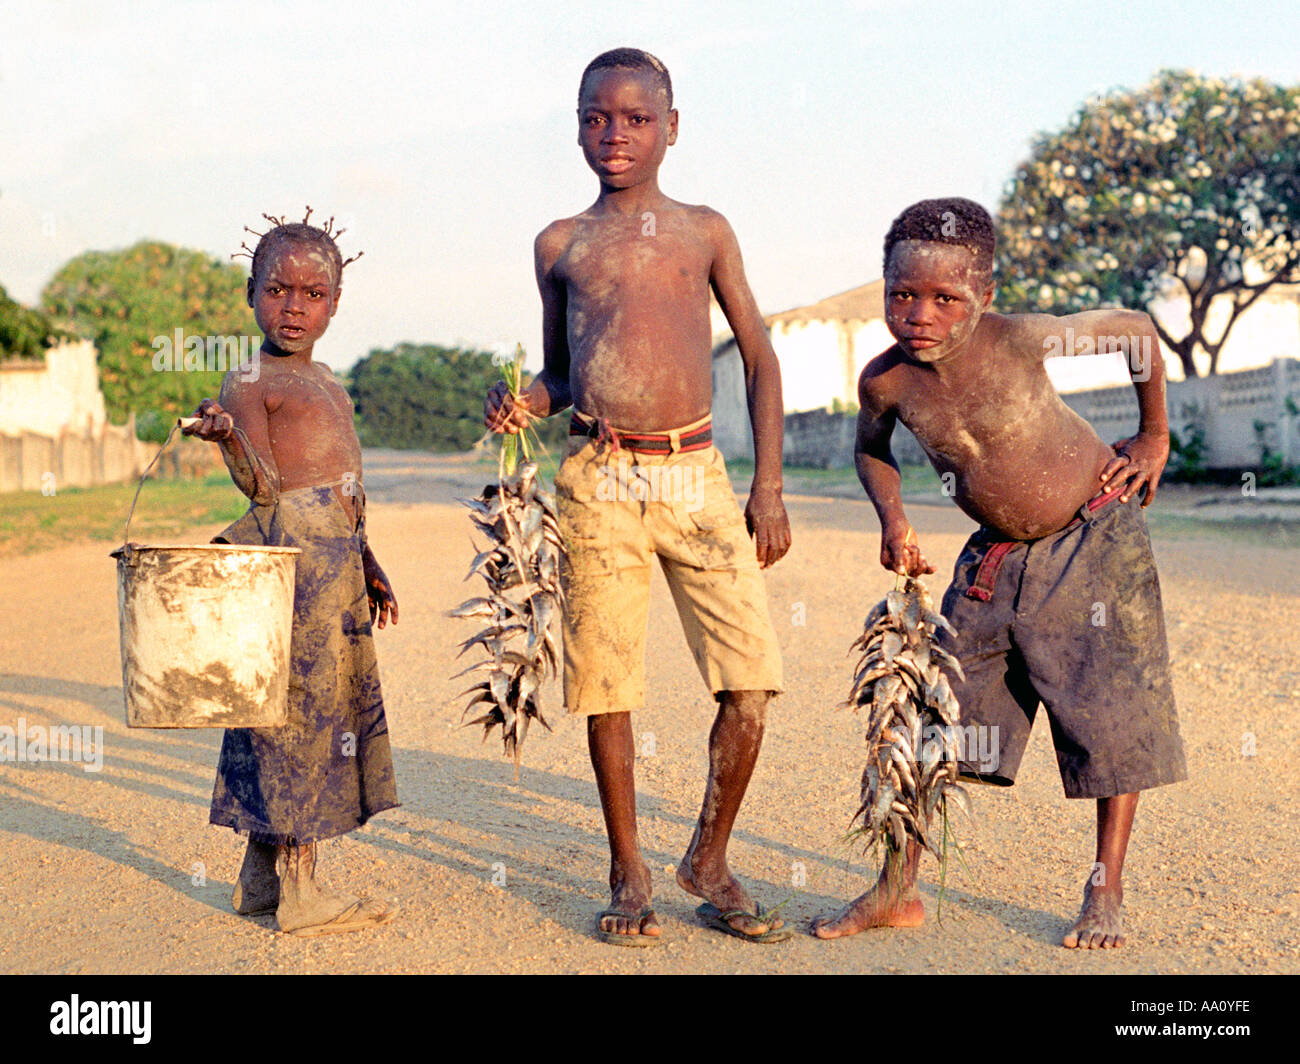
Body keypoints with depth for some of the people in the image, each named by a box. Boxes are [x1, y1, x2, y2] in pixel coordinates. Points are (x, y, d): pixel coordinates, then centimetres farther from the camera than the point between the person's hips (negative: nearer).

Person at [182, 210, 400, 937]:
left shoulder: (327, 381, 20)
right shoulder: (249, 384, -6)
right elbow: (263, 483, -17)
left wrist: (368, 565, 24)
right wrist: (226, 435, -35)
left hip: (335, 558, 9)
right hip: (289, 556, -9)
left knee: (333, 706, 12)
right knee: (302, 706, -6)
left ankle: (261, 880, 22)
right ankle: (300, 893, 1)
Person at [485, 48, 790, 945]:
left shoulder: (705, 231, 12)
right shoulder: (561, 244, 12)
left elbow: (760, 357, 13)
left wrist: (769, 486, 6)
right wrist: (523, 403, -4)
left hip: (699, 476, 0)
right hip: (600, 483, 0)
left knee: (751, 679, -6)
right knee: (607, 682, 1)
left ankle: (709, 861, 14)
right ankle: (630, 874, 19)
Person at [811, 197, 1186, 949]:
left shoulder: (1020, 341, -24)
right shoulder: (887, 380, -12)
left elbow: (1137, 329, -6)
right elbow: (873, 450, 13)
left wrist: (1154, 438, 1)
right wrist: (893, 520, -3)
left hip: (1096, 538, -4)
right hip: (996, 556, 4)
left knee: (1113, 715, -3)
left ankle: (1106, 895, 13)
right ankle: (898, 892, 12)